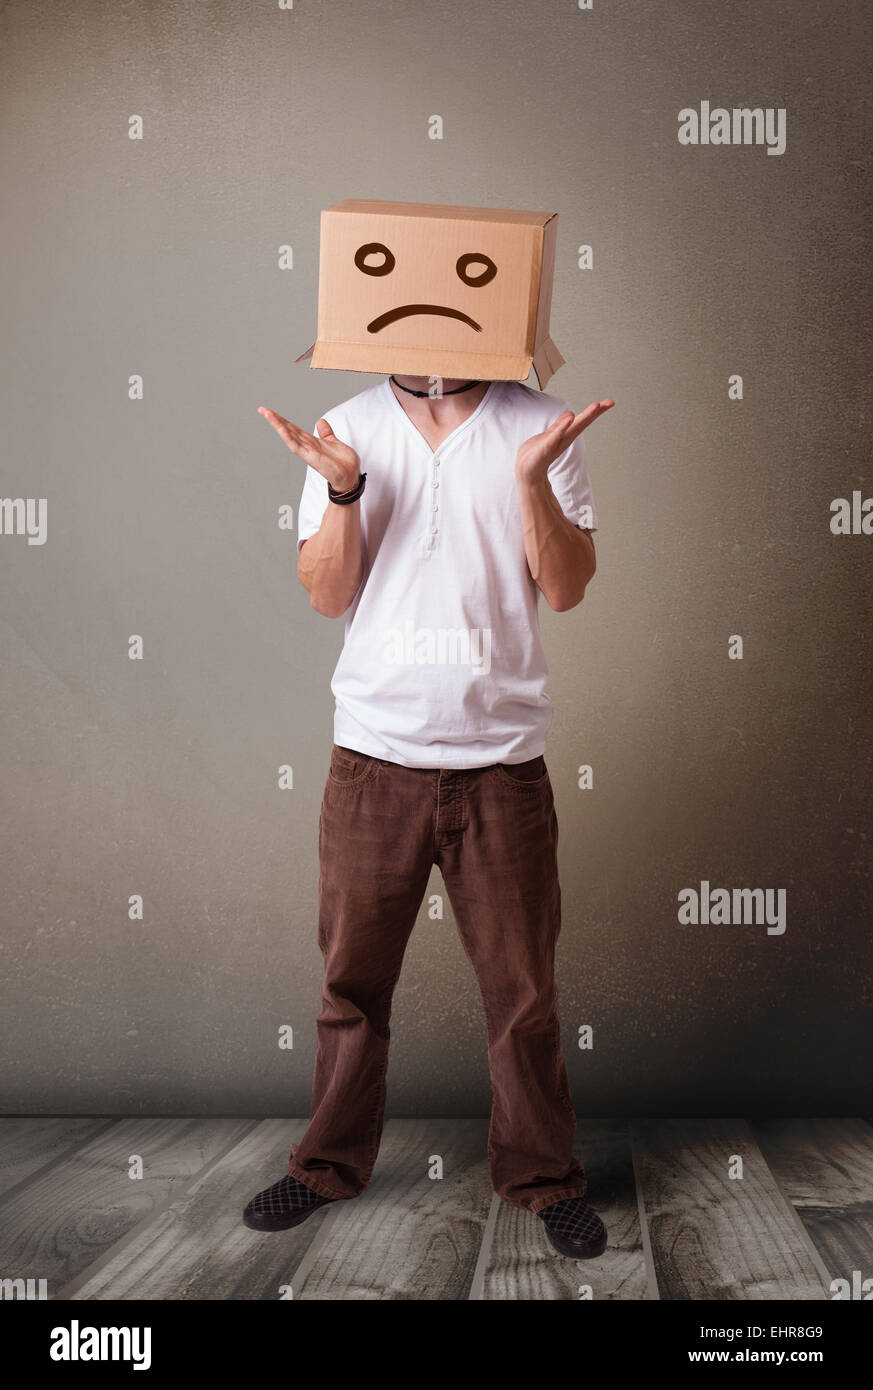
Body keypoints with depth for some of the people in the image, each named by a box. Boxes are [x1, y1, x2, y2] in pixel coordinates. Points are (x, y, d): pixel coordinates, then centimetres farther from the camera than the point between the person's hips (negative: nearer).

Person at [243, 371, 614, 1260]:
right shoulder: (348, 431, 4)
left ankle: (541, 1175, 29)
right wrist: (342, 489, -15)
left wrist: (533, 477, -17)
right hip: (375, 754, 1)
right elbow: (327, 595, 1)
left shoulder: (541, 427, 2)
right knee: (352, 979, 12)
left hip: (502, 760, 0)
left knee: (522, 986, 8)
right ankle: (330, 1162, 33)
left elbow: (565, 587, -3)